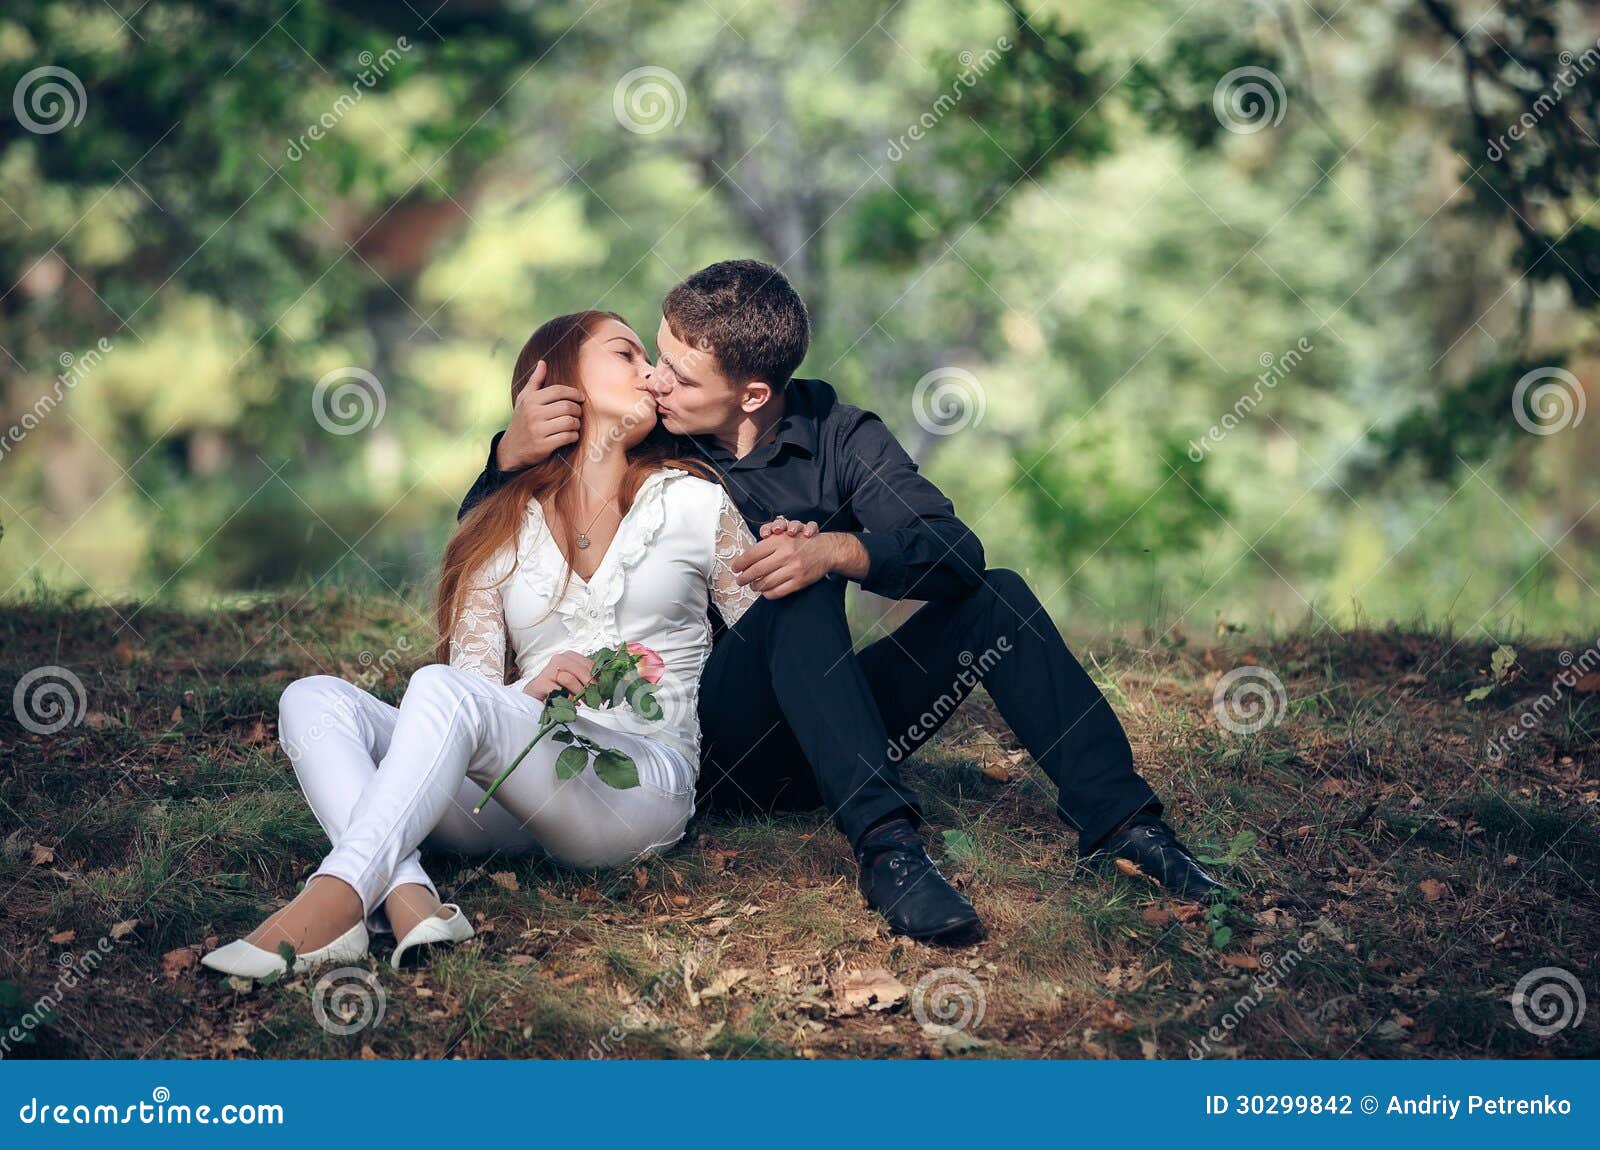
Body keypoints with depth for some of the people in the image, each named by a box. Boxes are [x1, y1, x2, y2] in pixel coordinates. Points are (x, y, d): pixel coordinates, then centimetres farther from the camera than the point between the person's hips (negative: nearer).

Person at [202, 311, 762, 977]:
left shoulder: (696, 503, 13)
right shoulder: (499, 529, 17)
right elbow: (474, 680, 6)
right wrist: (534, 690, -15)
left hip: (644, 785, -4)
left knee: (440, 689, -30)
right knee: (315, 699, -17)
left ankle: (331, 903, -44)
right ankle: (406, 901, -42)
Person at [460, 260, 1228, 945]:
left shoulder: (838, 438, 1)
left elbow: (955, 553, -14)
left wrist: (839, 550, -34)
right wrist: (509, 457, -22)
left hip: (825, 734, 3)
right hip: (708, 747, -3)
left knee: (997, 598, -12)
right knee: (803, 597, -31)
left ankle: (1119, 823, -18)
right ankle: (888, 847, -44)